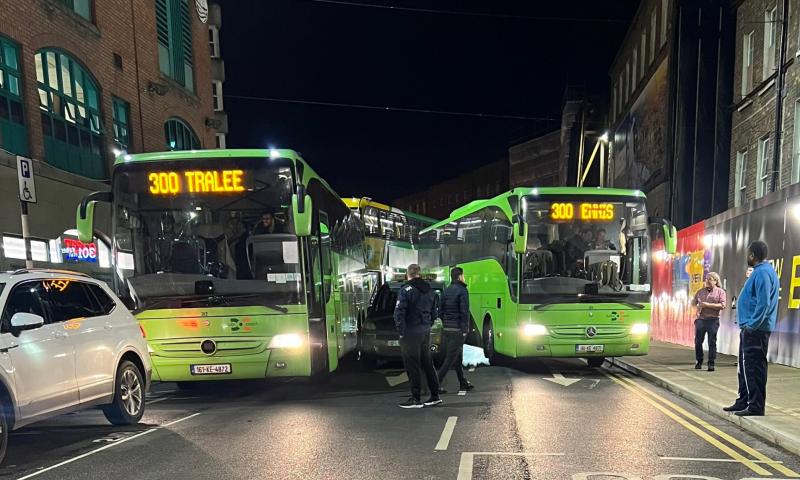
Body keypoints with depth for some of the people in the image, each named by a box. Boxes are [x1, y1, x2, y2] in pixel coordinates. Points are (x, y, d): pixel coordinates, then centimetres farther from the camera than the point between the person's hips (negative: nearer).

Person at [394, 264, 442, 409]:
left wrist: (401, 331, -11)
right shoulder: (429, 290, 12)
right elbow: (434, 312, 16)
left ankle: (415, 399, 3)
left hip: (411, 333, -7)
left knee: (412, 367, -1)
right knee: (427, 364, 15)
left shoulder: (406, 289, -11)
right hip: (425, 332, 7)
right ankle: (435, 396, 20)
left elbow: (399, 312, -18)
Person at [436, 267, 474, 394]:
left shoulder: (446, 290, 12)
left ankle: (463, 383, 26)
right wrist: (465, 329, -13)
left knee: (457, 356, 17)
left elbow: (440, 309, 14)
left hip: (446, 328, 8)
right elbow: (464, 311, -16)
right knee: (450, 358, -5)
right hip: (457, 329, -8)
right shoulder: (462, 290, -11)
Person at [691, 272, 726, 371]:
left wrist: (708, 305, -13)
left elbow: (722, 306, -9)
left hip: (713, 320, -4)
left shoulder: (720, 292, 3)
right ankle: (699, 361, 18)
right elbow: (693, 302, 24)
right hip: (700, 319, 4)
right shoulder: (700, 291, 16)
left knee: (712, 342, -3)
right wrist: (697, 306, 2)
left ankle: (711, 363, 4)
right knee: (698, 341, 4)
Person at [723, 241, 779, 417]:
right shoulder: (761, 271, 16)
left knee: (754, 368, -5)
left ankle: (756, 407, 1)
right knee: (745, 367, 17)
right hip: (750, 329, 11)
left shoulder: (762, 272, -17)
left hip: (755, 330, -11)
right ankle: (743, 402, 26)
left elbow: (764, 303, -24)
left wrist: (752, 325, -20)